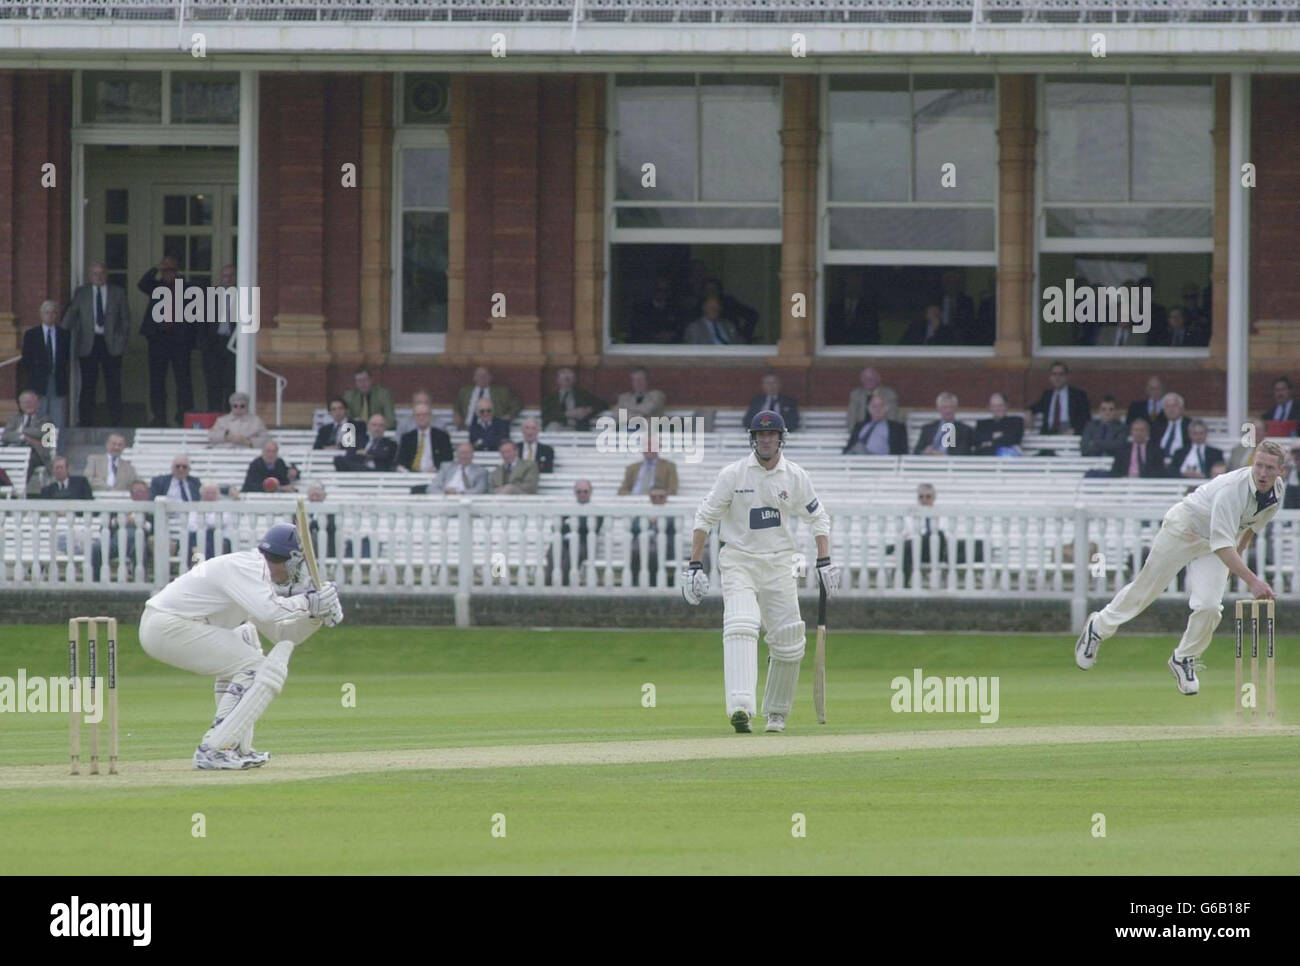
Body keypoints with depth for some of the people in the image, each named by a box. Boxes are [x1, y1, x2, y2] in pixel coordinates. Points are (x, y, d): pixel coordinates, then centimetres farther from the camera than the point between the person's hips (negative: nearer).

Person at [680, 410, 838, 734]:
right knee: (740, 627, -24)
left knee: (789, 640, 1)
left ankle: (777, 712, 20)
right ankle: (740, 707, -36)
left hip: (779, 564, 3)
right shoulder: (733, 474, -4)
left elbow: (818, 518, 12)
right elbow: (705, 518, 0)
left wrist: (825, 562, 1)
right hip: (739, 560, -3)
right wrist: (694, 566, -7)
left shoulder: (795, 476, 3)